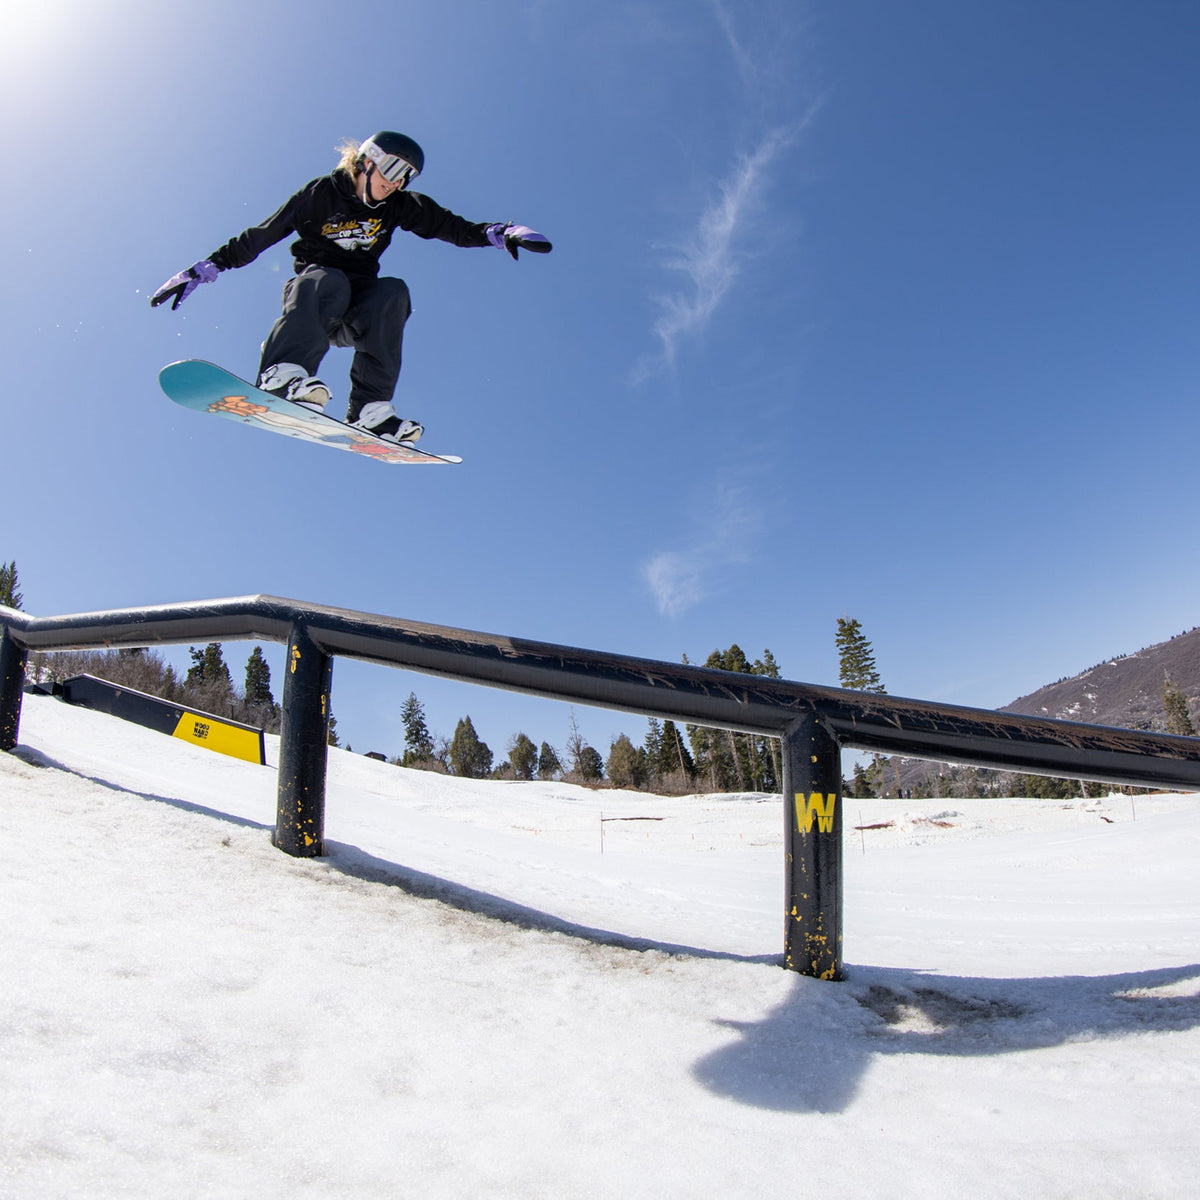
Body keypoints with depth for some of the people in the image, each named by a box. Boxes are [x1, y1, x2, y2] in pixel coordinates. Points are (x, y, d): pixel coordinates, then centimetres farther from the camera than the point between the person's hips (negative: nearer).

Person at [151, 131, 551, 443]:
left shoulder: (400, 206, 6)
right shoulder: (322, 194, -4)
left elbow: (458, 228, 2)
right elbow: (257, 238, -4)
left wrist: (504, 232, -16)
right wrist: (197, 272, -8)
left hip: (357, 309, 3)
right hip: (311, 295, -3)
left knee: (392, 293, -30)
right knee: (328, 281, -37)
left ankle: (369, 409, -40)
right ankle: (282, 376, -61)